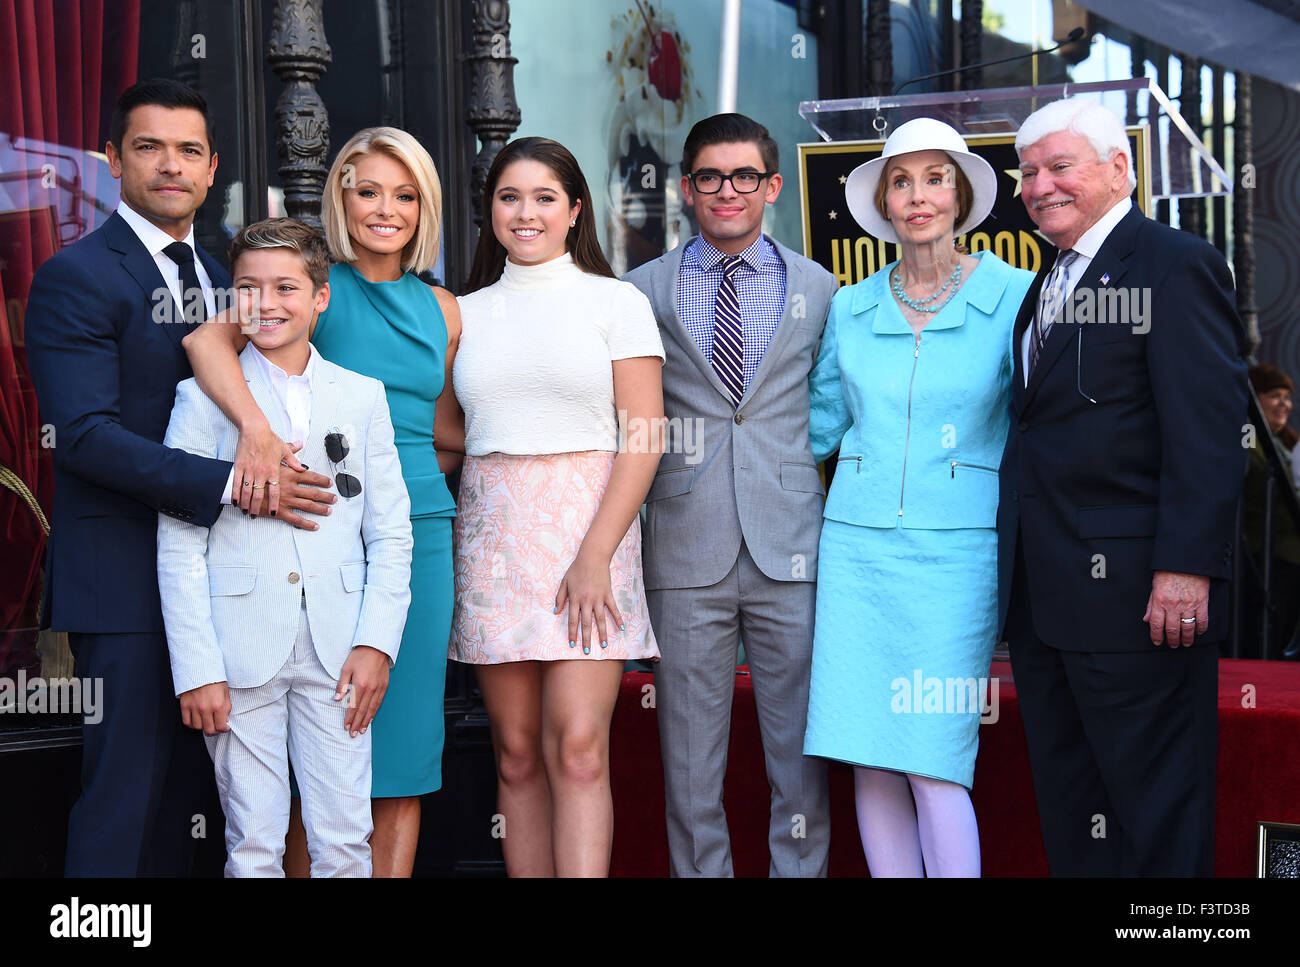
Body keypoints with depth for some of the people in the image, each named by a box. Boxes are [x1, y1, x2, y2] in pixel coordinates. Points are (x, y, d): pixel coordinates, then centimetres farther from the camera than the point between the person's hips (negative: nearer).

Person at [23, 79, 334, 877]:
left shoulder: (219, 275, 17)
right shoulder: (74, 279, -7)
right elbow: (86, 434, -18)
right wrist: (230, 483, -24)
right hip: (124, 578, -7)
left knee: (183, 783, 12)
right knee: (127, 787, -5)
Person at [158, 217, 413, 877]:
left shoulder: (363, 396, 11)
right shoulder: (203, 398, 4)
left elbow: (391, 532, 9)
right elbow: (178, 547, 0)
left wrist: (377, 641, -2)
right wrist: (196, 669, -8)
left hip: (338, 650, 2)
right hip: (241, 653, -2)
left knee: (346, 840, 2)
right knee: (253, 845, 1)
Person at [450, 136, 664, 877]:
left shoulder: (616, 302, 3)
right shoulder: (468, 313, 14)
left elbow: (644, 437, -3)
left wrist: (594, 557, -13)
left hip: (588, 528, -3)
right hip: (492, 535, 3)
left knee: (576, 750, -11)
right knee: (517, 753, 4)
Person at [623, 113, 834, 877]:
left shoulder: (819, 288, 11)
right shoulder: (644, 291, 8)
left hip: (790, 548, 0)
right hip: (686, 549, 0)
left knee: (799, 744, 4)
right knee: (690, 755, 5)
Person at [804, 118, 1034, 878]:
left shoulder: (1014, 295, 1)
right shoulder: (851, 309, 11)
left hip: (957, 550, -3)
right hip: (858, 545, 4)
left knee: (933, 766, -9)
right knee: (870, 761, 3)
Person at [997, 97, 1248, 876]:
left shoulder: (1175, 265, -8)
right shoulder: (1048, 284, 18)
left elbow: (1208, 432, -16)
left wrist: (1185, 568, -22)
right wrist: (1014, 564, 11)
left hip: (1132, 590, -9)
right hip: (1042, 593, 9)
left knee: (1157, 811, 1)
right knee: (1069, 803, 15)